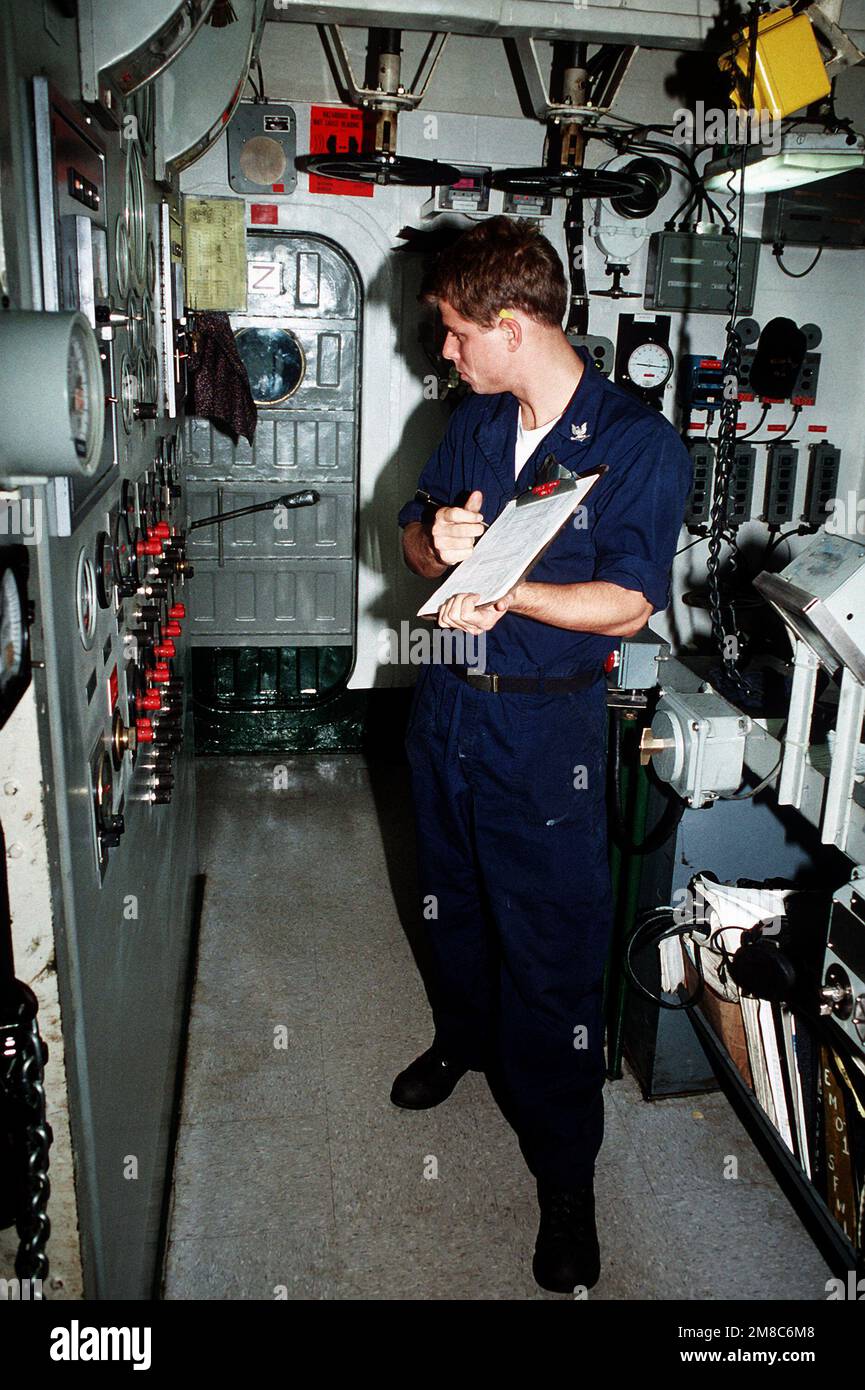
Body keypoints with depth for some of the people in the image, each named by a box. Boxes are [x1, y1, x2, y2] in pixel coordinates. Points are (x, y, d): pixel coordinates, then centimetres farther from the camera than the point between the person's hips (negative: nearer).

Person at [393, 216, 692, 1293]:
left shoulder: (639, 444, -13)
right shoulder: (474, 420, 6)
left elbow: (629, 604, -17)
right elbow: (415, 525, 10)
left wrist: (506, 590, -28)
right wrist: (439, 542, -13)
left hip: (545, 729, -6)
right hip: (446, 706, 6)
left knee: (553, 948, 2)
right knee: (453, 897, 23)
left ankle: (565, 1174, 20)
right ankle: (464, 1036, 52)